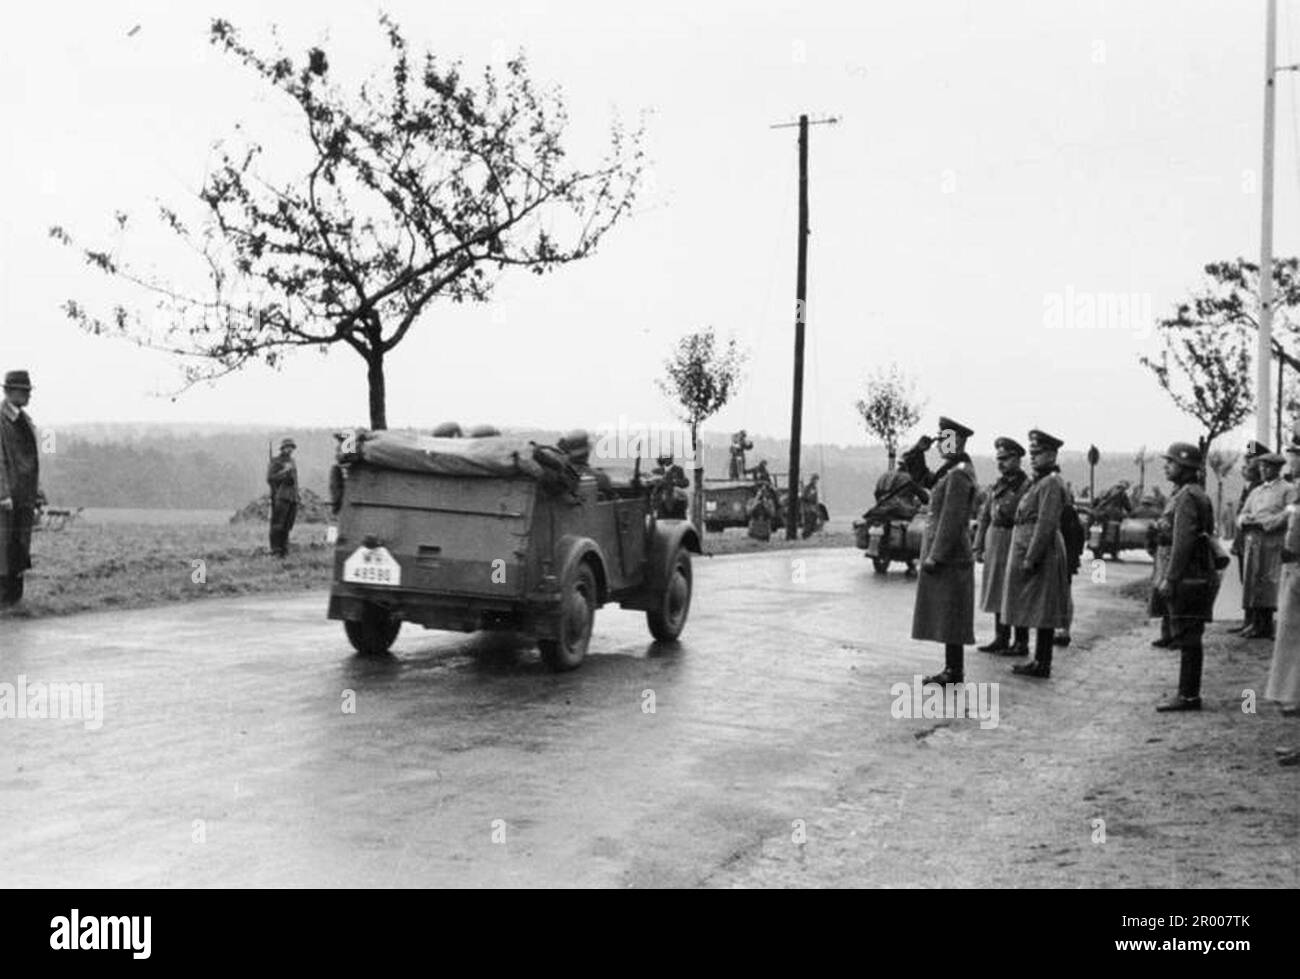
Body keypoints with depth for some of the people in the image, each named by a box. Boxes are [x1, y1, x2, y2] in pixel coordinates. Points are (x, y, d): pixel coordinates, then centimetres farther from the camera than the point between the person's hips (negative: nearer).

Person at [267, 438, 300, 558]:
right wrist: (284, 471, -15)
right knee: (277, 526, -9)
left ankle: (284, 551, 8)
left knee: (287, 526, 5)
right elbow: (270, 478, -9)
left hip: (292, 498, 6)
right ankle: (275, 551, -8)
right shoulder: (275, 462, 0)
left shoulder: (292, 462, 20)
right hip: (280, 498, -6)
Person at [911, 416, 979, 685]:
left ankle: (954, 672, 0)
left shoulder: (959, 476, -17)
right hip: (950, 558, 10)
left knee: (949, 616, -5)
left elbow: (951, 519, -21)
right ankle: (952, 669, 18)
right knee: (945, 616, 13)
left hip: (948, 558, -10)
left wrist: (934, 556, -20)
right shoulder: (953, 472, 15)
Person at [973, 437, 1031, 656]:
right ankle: (1001, 639, 19)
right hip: (994, 542, 7)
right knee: (998, 594, 11)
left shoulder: (1027, 486, -9)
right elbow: (985, 517, 16)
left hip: (1014, 544, -7)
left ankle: (1021, 642, 4)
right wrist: (978, 546, 11)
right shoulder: (996, 486, 13)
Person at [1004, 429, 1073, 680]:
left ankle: (1042, 665, -2)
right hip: (1032, 552, 10)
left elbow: (1046, 525, -21)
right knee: (1040, 612, 12)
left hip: (1040, 552, -10)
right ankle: (1040, 661, 16)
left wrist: (1030, 559, -22)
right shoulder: (1041, 481, 17)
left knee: (1042, 610, -6)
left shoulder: (1051, 483, -14)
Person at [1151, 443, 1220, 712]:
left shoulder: (1187, 497, -16)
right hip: (1196, 575, 10)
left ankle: (1189, 696, -2)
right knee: (1188, 639, 13)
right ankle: (1188, 693, 18)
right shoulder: (1195, 494, 17)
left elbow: (1183, 541, -22)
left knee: (1187, 638, -6)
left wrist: (1170, 579, -21)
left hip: (1187, 577, -10)